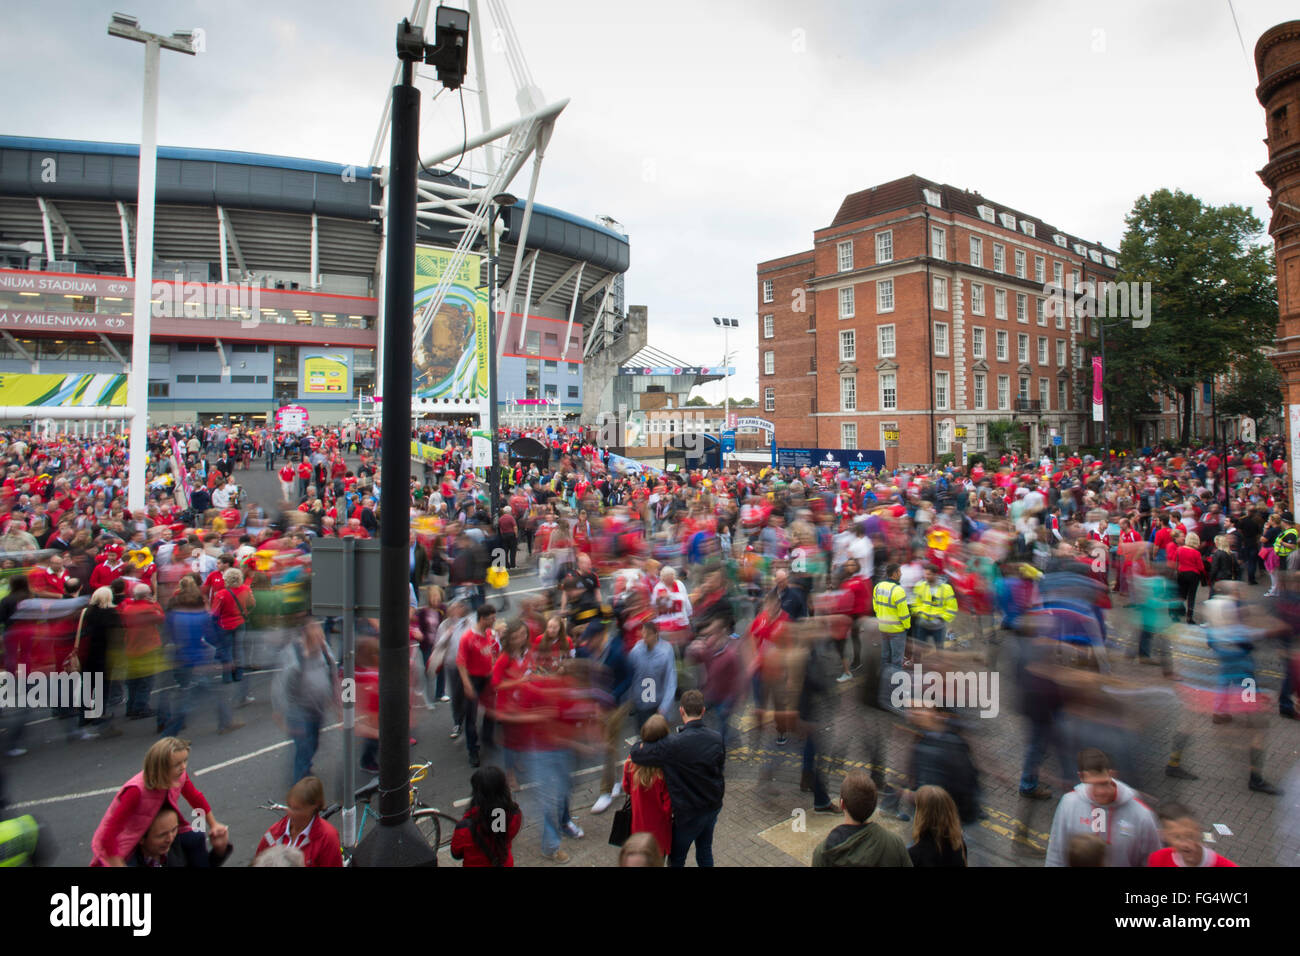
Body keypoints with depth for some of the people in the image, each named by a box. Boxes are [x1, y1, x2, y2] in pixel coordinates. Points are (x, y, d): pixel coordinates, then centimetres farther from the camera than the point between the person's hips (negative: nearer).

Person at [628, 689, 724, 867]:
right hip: (713, 806, 5)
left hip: (688, 812, -5)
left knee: (677, 857, 16)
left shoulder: (674, 745, -29)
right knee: (705, 850, 25)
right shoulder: (717, 738, -12)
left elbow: (636, 754, -24)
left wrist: (642, 742, -4)